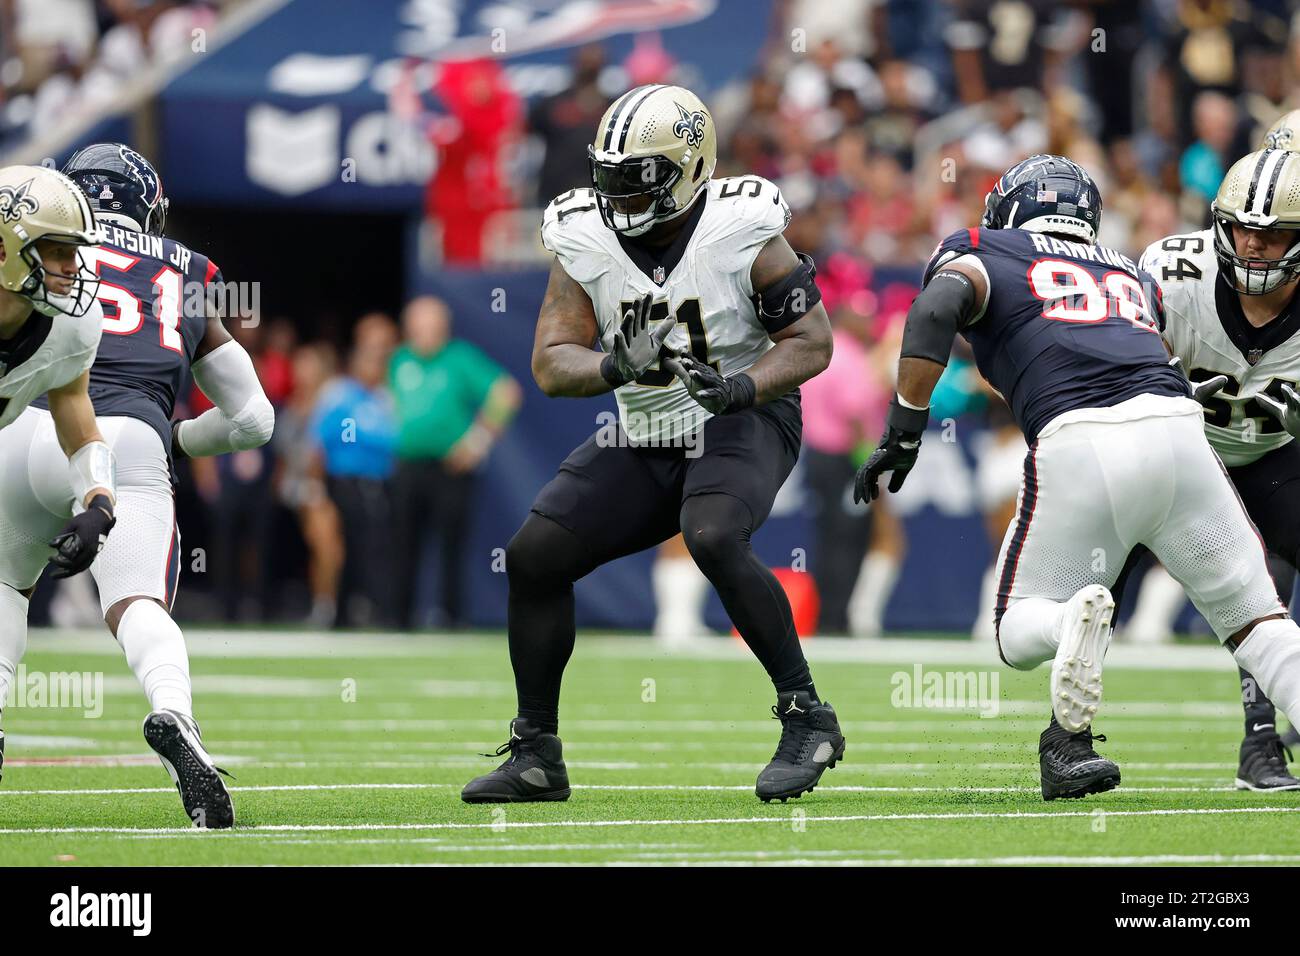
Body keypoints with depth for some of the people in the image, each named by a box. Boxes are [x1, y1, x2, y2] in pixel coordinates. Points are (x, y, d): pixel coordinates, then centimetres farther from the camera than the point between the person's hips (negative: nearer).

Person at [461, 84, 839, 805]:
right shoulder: (584, 241, -7)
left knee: (713, 538, -33)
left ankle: (808, 719, -21)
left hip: (741, 422, -5)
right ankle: (536, 757, 9)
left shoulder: (740, 234, -18)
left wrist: (741, 386, -29)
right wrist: (615, 367, -31)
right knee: (533, 555, -4)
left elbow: (812, 341, -12)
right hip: (643, 439, 5)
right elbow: (551, 363, -10)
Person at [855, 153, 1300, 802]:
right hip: (1177, 430, 3)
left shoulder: (984, 256, 20)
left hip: (1076, 442, -3)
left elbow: (936, 308, 0)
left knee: (1020, 633, 13)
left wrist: (903, 433, -1)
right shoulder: (1131, 274, 33)